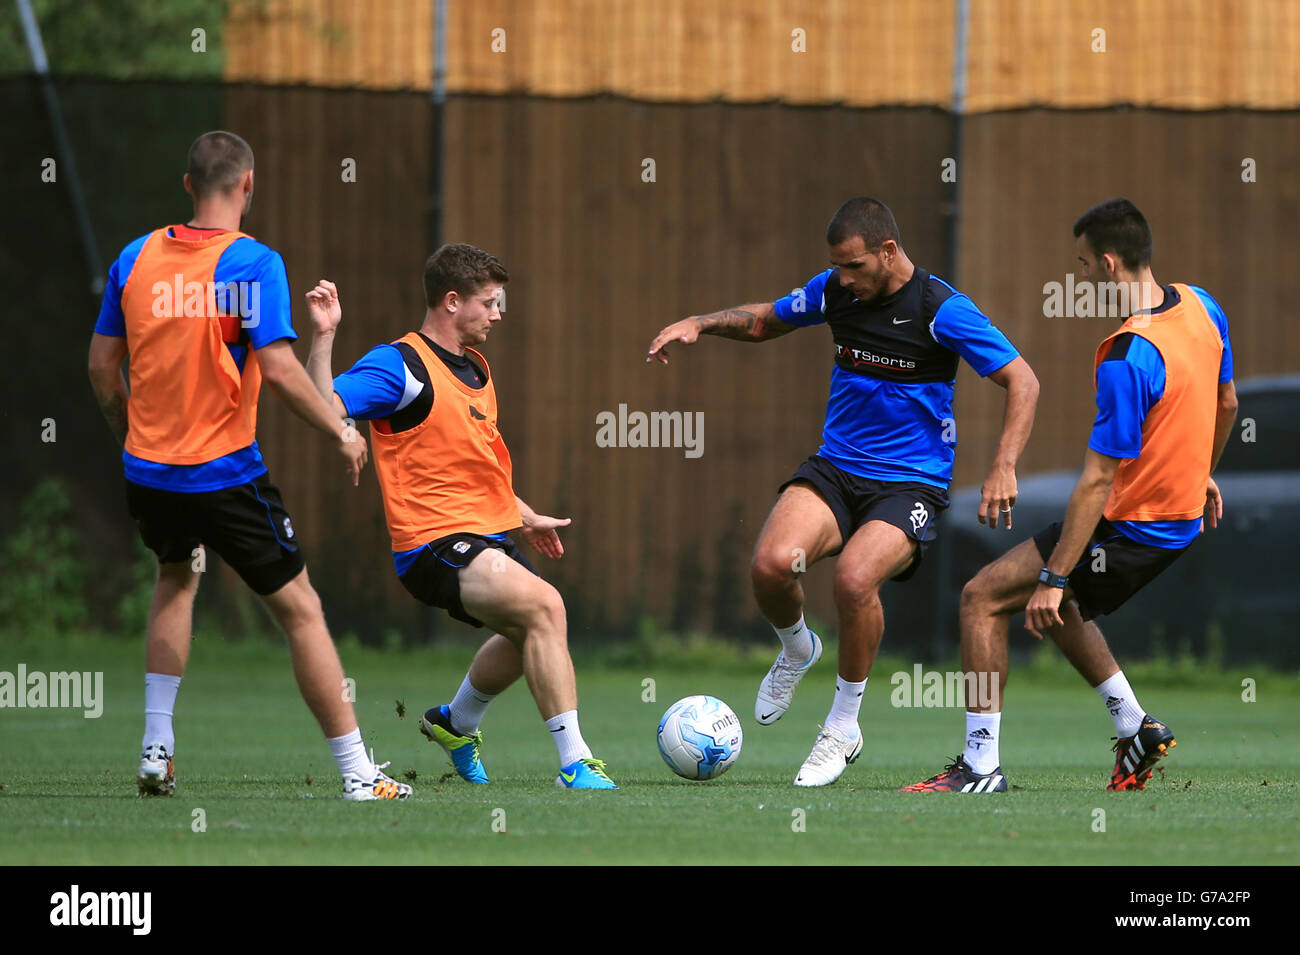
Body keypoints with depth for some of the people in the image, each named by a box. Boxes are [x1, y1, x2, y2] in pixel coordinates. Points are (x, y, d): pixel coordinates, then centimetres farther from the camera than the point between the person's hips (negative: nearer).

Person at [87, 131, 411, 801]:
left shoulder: (136, 258, 3)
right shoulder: (252, 263, -13)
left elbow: (102, 363, 8)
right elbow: (278, 368, -20)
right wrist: (341, 433, -6)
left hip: (148, 469, 5)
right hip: (224, 473, -5)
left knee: (176, 580, 31)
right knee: (300, 610, 3)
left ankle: (156, 747, 23)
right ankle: (357, 773, 2)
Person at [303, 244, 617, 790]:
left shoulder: (476, 369, 16)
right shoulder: (400, 365, -12)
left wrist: (524, 517, 33)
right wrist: (324, 336, -34)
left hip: (487, 539, 10)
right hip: (435, 545, -10)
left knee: (529, 634, 26)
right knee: (544, 606, -27)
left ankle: (454, 724, 51)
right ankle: (575, 765, -26)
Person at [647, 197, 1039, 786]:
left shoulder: (942, 310, -13)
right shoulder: (834, 291, 2)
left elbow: (1022, 382, -10)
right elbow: (765, 321, 22)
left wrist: (1003, 468, -22)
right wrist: (700, 324, 4)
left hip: (910, 484, -4)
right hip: (835, 468, 4)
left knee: (854, 577, -33)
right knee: (772, 564, -26)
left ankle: (843, 728, -11)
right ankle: (796, 649, 11)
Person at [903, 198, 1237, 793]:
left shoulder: (1126, 360, -28)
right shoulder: (1201, 308, -2)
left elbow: (1097, 482, -25)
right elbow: (1226, 402, 15)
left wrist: (1053, 579, -21)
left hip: (1131, 528, -9)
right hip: (1182, 516, 9)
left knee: (984, 598, -3)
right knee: (1056, 603, 28)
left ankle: (981, 764, -2)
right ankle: (1135, 727, 27)